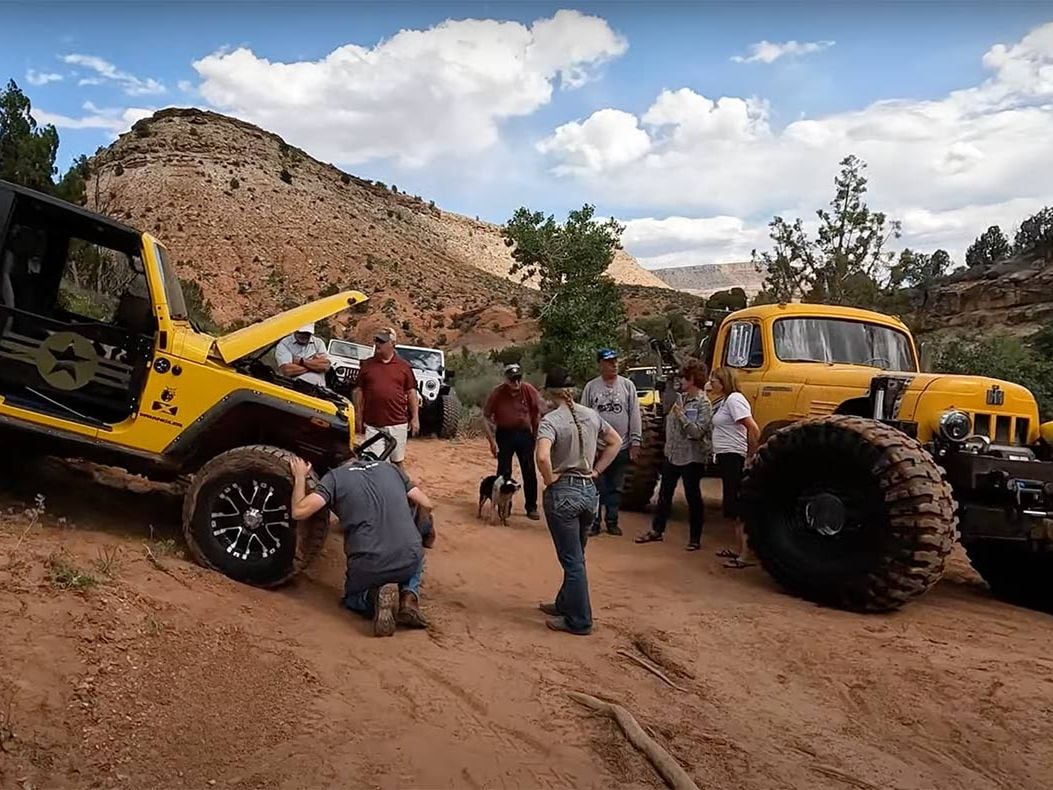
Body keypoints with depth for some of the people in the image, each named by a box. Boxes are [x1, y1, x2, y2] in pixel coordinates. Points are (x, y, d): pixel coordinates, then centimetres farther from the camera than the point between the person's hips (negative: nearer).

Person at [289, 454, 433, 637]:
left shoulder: (334, 476, 6)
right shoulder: (389, 468, 16)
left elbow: (299, 511, -3)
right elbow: (425, 504, 17)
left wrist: (300, 477, 14)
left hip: (368, 566, -2)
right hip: (410, 560, 2)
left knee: (352, 598, 32)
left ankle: (374, 596, -2)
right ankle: (409, 594, 6)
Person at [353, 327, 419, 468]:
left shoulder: (404, 366, 3)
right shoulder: (367, 364, 5)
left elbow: (411, 392, 5)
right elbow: (359, 391, 9)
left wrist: (415, 417, 1)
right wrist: (358, 417, 5)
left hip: (397, 423, -1)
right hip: (372, 424, 1)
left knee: (398, 461, 11)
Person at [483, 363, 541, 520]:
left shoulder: (528, 389, -13)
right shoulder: (497, 392, -15)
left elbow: (537, 413, 0)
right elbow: (486, 416, -6)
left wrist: (535, 435, 2)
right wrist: (492, 440, -8)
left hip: (524, 433, 1)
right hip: (504, 434, -1)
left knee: (529, 472, 4)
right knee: (504, 472, 6)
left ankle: (531, 508, 15)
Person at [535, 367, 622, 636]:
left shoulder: (551, 420, -15)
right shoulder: (590, 414, 5)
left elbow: (543, 457, -31)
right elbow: (615, 441, 15)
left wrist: (550, 480, -13)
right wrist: (596, 471, 12)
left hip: (563, 493, -6)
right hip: (589, 491, 7)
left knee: (573, 560, 4)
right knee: (575, 556, 21)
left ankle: (579, 621, 14)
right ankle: (565, 604, 37)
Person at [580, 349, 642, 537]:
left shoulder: (627, 385, 3)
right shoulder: (591, 387, 1)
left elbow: (635, 415, 3)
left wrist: (635, 442, -1)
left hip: (621, 447, 1)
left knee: (616, 488, 11)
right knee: (596, 487, 4)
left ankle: (612, 521, 22)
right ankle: (594, 522, 14)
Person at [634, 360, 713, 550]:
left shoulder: (703, 403, -13)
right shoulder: (680, 398, 9)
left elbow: (698, 431, -22)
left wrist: (681, 415, -22)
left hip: (691, 458, -8)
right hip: (672, 454, 8)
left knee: (693, 497, 4)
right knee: (664, 494, 15)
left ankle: (695, 538, 15)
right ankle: (656, 530, 27)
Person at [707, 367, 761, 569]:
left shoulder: (734, 399, -15)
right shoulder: (723, 401, 15)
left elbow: (753, 429, -21)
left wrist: (752, 455, -17)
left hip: (734, 458, -10)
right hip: (726, 458, 10)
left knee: (739, 507, -9)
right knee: (734, 507, 17)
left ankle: (748, 554, -6)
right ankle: (741, 549, 27)